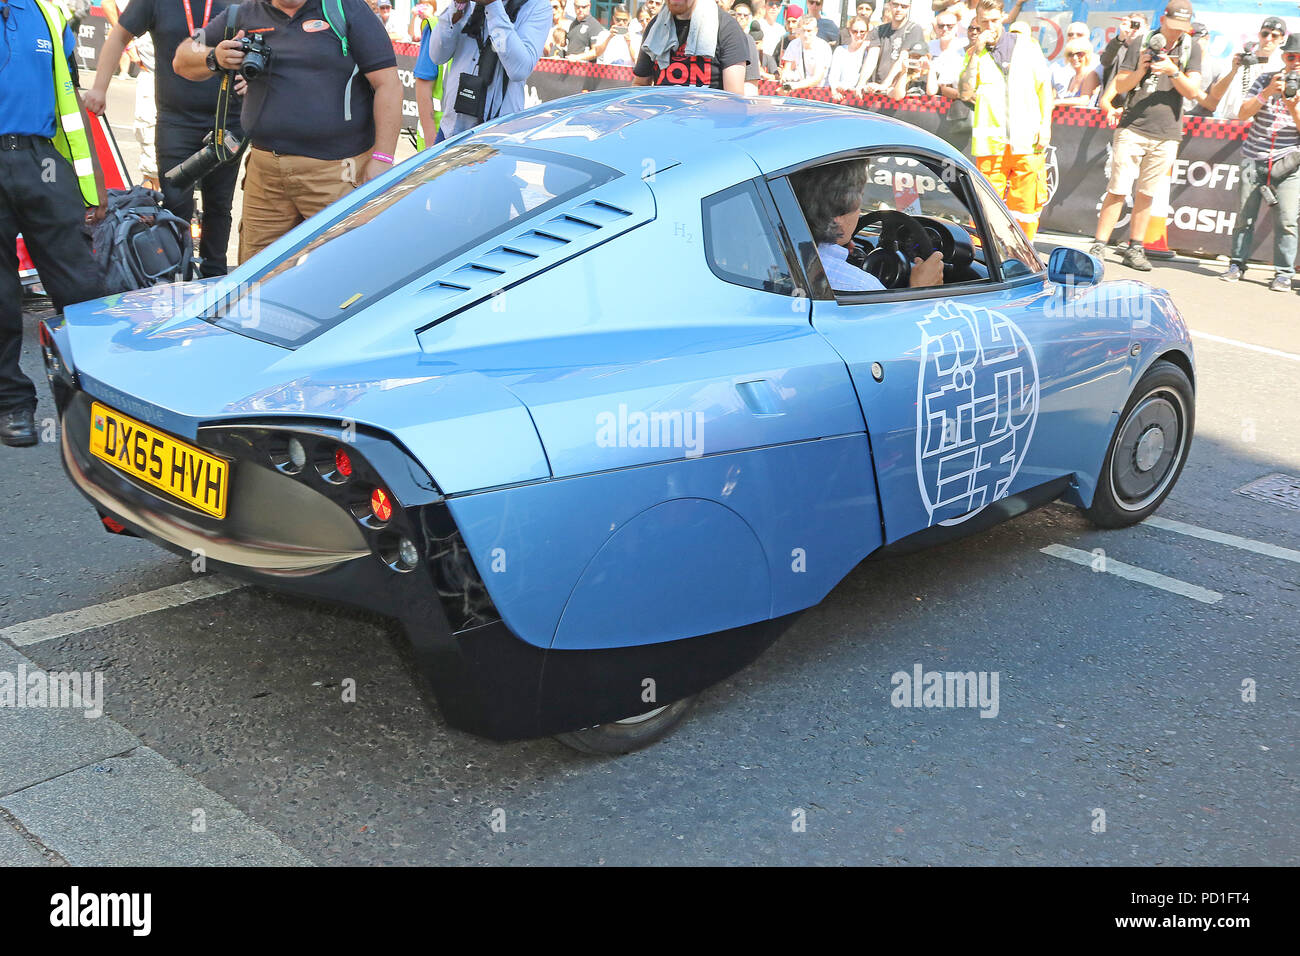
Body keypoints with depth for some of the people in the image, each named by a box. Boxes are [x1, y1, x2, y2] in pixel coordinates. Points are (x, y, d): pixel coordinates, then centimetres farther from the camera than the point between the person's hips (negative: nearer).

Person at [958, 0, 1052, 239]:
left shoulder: (1027, 45, 12)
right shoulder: (974, 54, 11)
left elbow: (1045, 86, 13)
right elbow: (965, 93, -4)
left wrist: (1046, 125, 3)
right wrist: (976, 53, -7)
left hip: (1027, 139, 1)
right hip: (991, 140, -1)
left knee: (1027, 204, 1)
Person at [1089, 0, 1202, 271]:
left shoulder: (1191, 48, 7)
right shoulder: (1140, 43, 2)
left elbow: (1192, 91, -2)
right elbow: (1120, 86, 2)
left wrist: (1173, 71, -18)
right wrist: (1139, 71, -16)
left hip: (1166, 134, 2)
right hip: (1132, 128, -2)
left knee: (1146, 193, 6)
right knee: (1118, 190, -7)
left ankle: (1134, 249, 13)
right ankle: (1098, 246, -3)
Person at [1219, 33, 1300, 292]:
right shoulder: (1266, 80, 6)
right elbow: (1243, 115, -2)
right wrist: (1267, 92, -15)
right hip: (1254, 159, 1)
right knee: (1246, 214, 0)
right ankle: (1237, 264, 13)